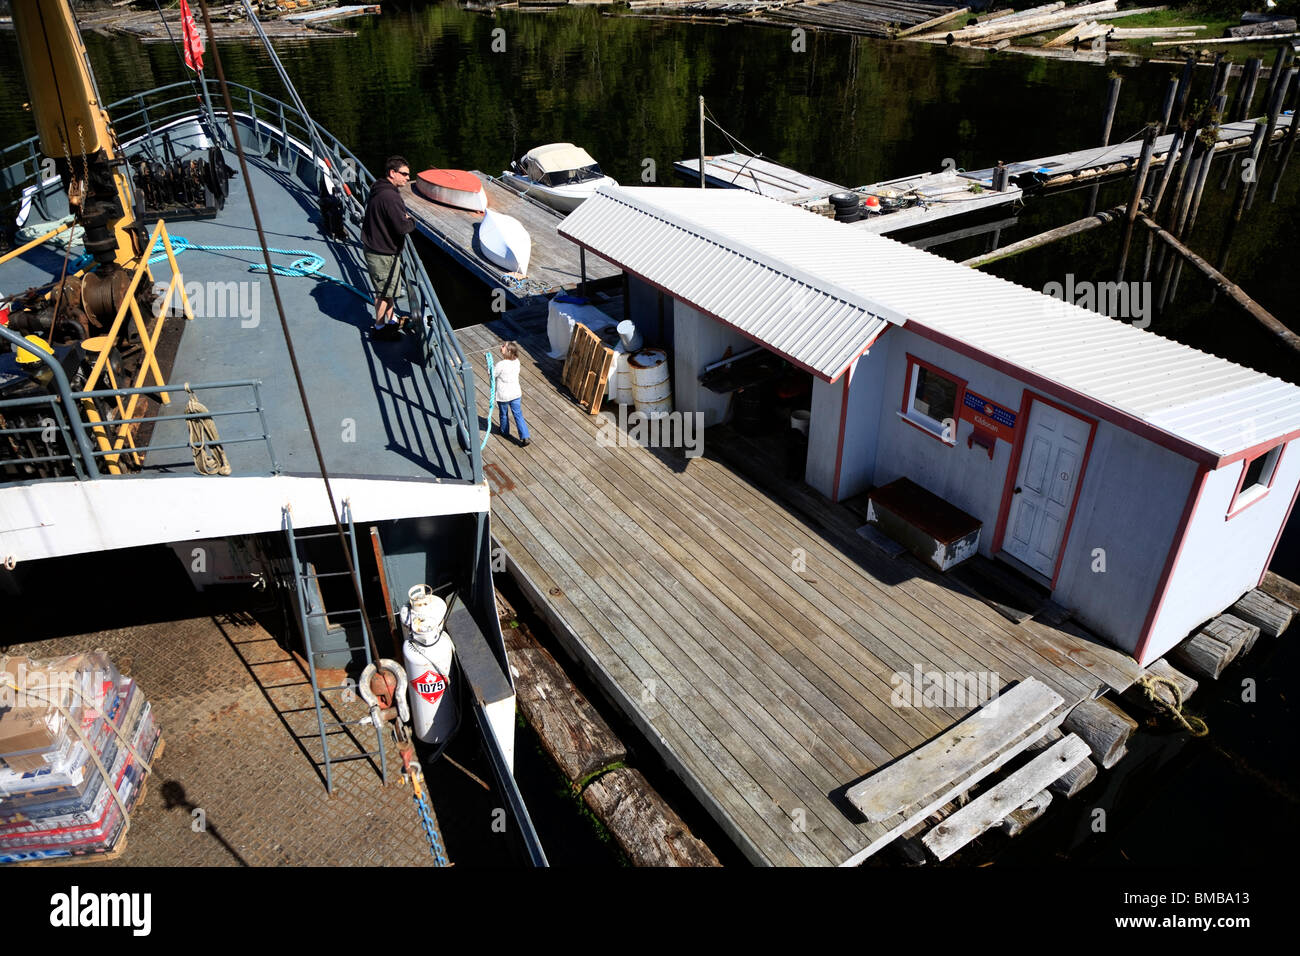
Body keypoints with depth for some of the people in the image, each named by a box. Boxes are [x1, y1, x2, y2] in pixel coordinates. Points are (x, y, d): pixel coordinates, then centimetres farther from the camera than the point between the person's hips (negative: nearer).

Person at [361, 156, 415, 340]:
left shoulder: (378, 190, 7)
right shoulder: (389, 196, -26)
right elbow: (403, 227, -28)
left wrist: (405, 219, 2)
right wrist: (411, 221, -7)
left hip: (374, 247, 10)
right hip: (383, 254, -10)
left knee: (388, 288, 23)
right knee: (385, 291, 6)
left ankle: (392, 320, 39)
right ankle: (379, 327, 20)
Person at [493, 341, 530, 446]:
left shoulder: (501, 365, -25)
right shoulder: (516, 362, -8)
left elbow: (493, 376, -11)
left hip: (503, 396, -4)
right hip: (516, 393, 4)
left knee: (504, 415, 21)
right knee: (518, 415, 10)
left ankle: (505, 432, 43)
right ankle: (525, 437, 4)